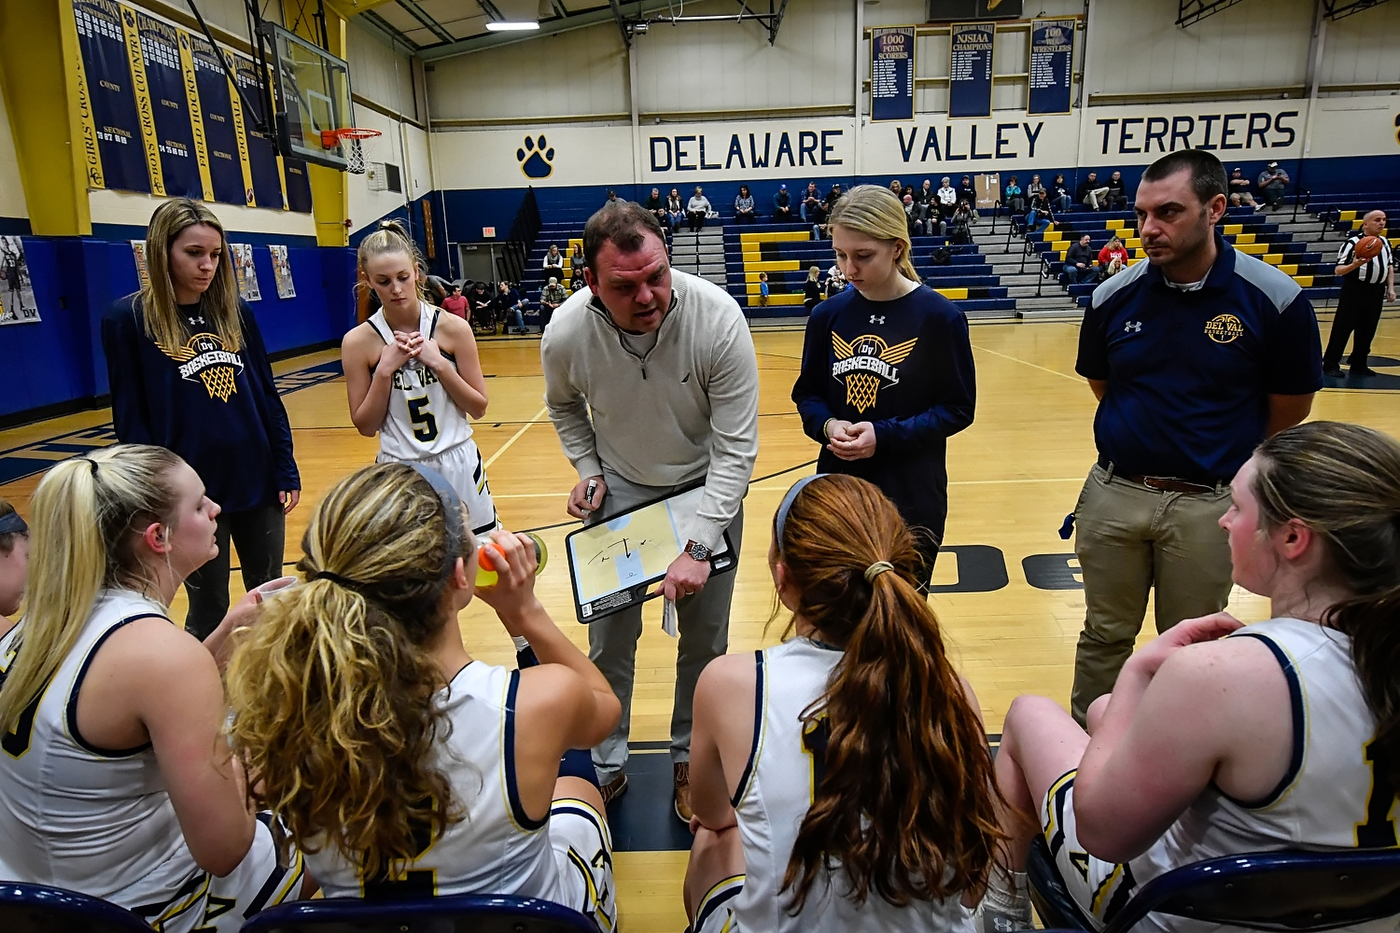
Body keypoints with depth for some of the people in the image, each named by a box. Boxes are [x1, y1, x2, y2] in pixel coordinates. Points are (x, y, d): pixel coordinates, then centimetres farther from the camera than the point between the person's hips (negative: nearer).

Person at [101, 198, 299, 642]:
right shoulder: (128, 318, -5)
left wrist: (286, 470, 4)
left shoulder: (235, 311, 5)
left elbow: (267, 395, 8)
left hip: (258, 482, 4)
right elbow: (130, 418, -5)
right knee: (209, 612, 10)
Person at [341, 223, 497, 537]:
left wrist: (439, 363, -15)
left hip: (457, 465, 0)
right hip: (398, 471, 0)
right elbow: (365, 426, -2)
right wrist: (385, 370, -15)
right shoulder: (358, 342, -6)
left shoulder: (452, 328, -7)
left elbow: (479, 409, -3)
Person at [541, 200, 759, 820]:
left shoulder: (718, 319, -30)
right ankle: (606, 766, 32)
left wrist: (698, 544, -30)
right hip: (619, 489, 1)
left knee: (705, 639, 10)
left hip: (705, 484, -1)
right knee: (609, 636, 9)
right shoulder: (566, 334, -22)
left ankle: (690, 760, 34)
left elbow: (736, 448, -25)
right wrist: (587, 472, -7)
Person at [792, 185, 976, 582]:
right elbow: (807, 393, 9)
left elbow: (958, 408, -6)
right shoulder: (829, 314, 0)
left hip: (912, 498, -3)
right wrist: (827, 425, -13)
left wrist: (885, 436, -18)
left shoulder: (939, 317, -10)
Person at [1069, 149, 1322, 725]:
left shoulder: (1273, 298, -12)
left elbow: (1287, 416, -1)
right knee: (1105, 635, 15)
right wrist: (1153, 436, 11)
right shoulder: (1114, 297, -4)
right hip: (1115, 493, 2)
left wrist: (1216, 456, 9)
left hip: (1209, 503, -2)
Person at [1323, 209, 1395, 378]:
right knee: (1342, 328, -5)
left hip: (1376, 291, 7)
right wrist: (1355, 264, -32)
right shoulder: (1353, 242, -10)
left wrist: (1390, 288, 11)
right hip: (1355, 290, -7)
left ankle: (1358, 364, 19)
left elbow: (1390, 266, 20)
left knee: (1367, 330, 10)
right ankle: (1330, 364, -1)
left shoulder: (1385, 243, 12)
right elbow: (1338, 270, -14)